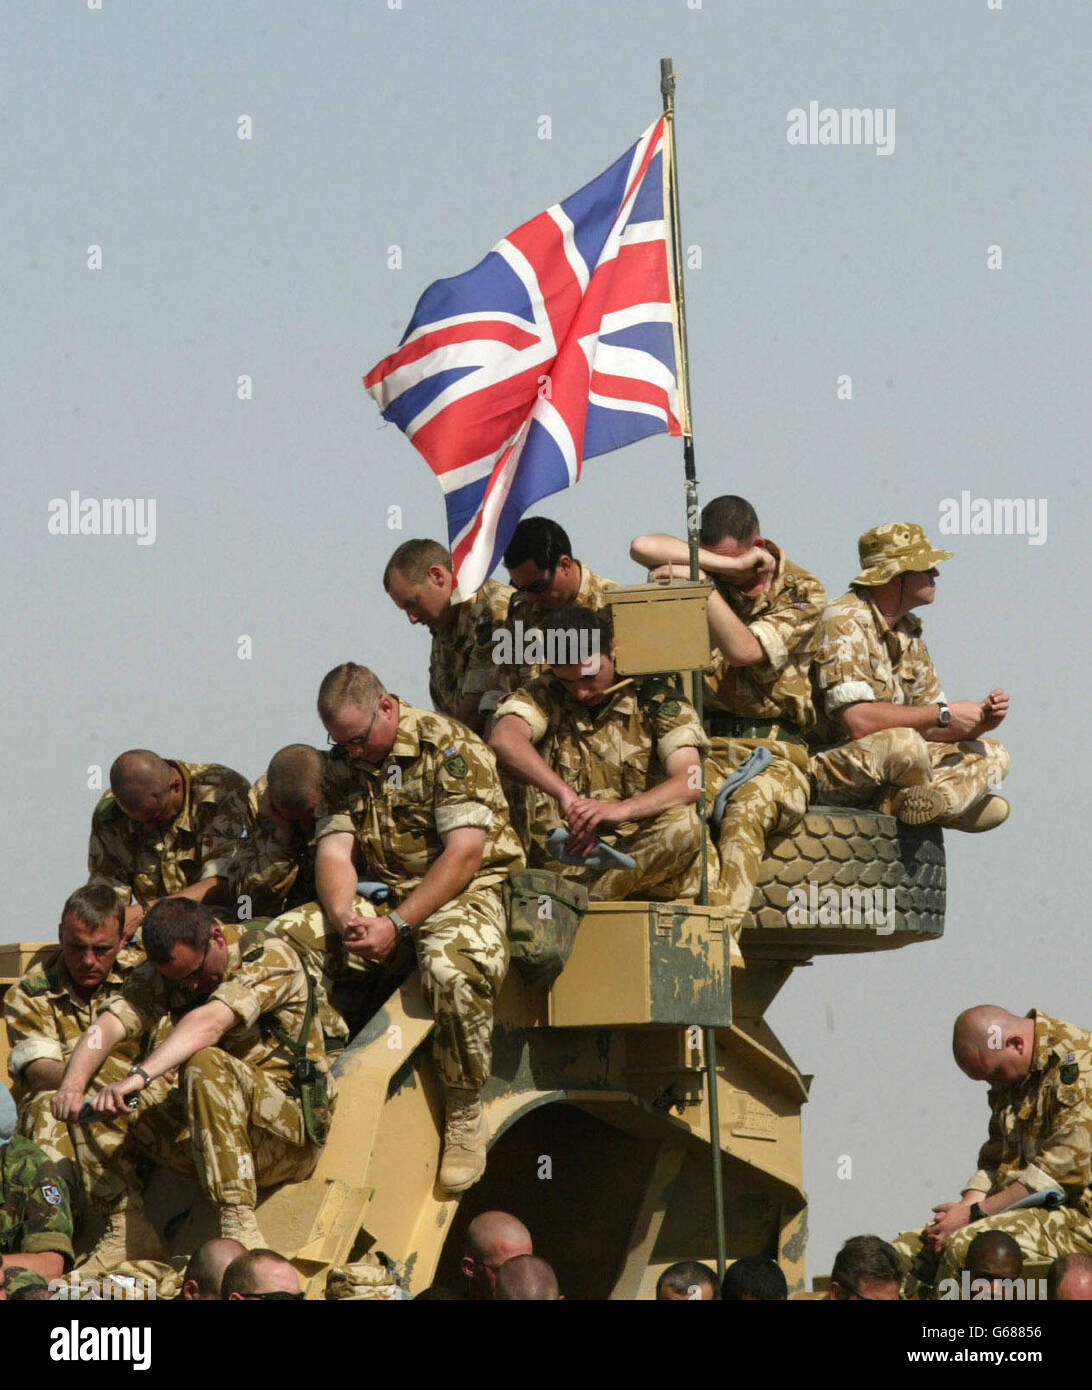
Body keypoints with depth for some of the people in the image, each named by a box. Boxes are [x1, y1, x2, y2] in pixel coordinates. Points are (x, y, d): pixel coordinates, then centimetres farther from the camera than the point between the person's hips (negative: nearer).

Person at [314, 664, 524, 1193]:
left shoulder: (450, 747, -11)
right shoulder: (343, 767, 9)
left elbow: (464, 854, -18)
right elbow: (333, 853, 1)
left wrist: (397, 926, -25)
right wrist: (343, 919, -22)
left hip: (468, 892, -6)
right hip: (384, 897, 6)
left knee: (450, 967, -40)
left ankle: (465, 1118, -22)